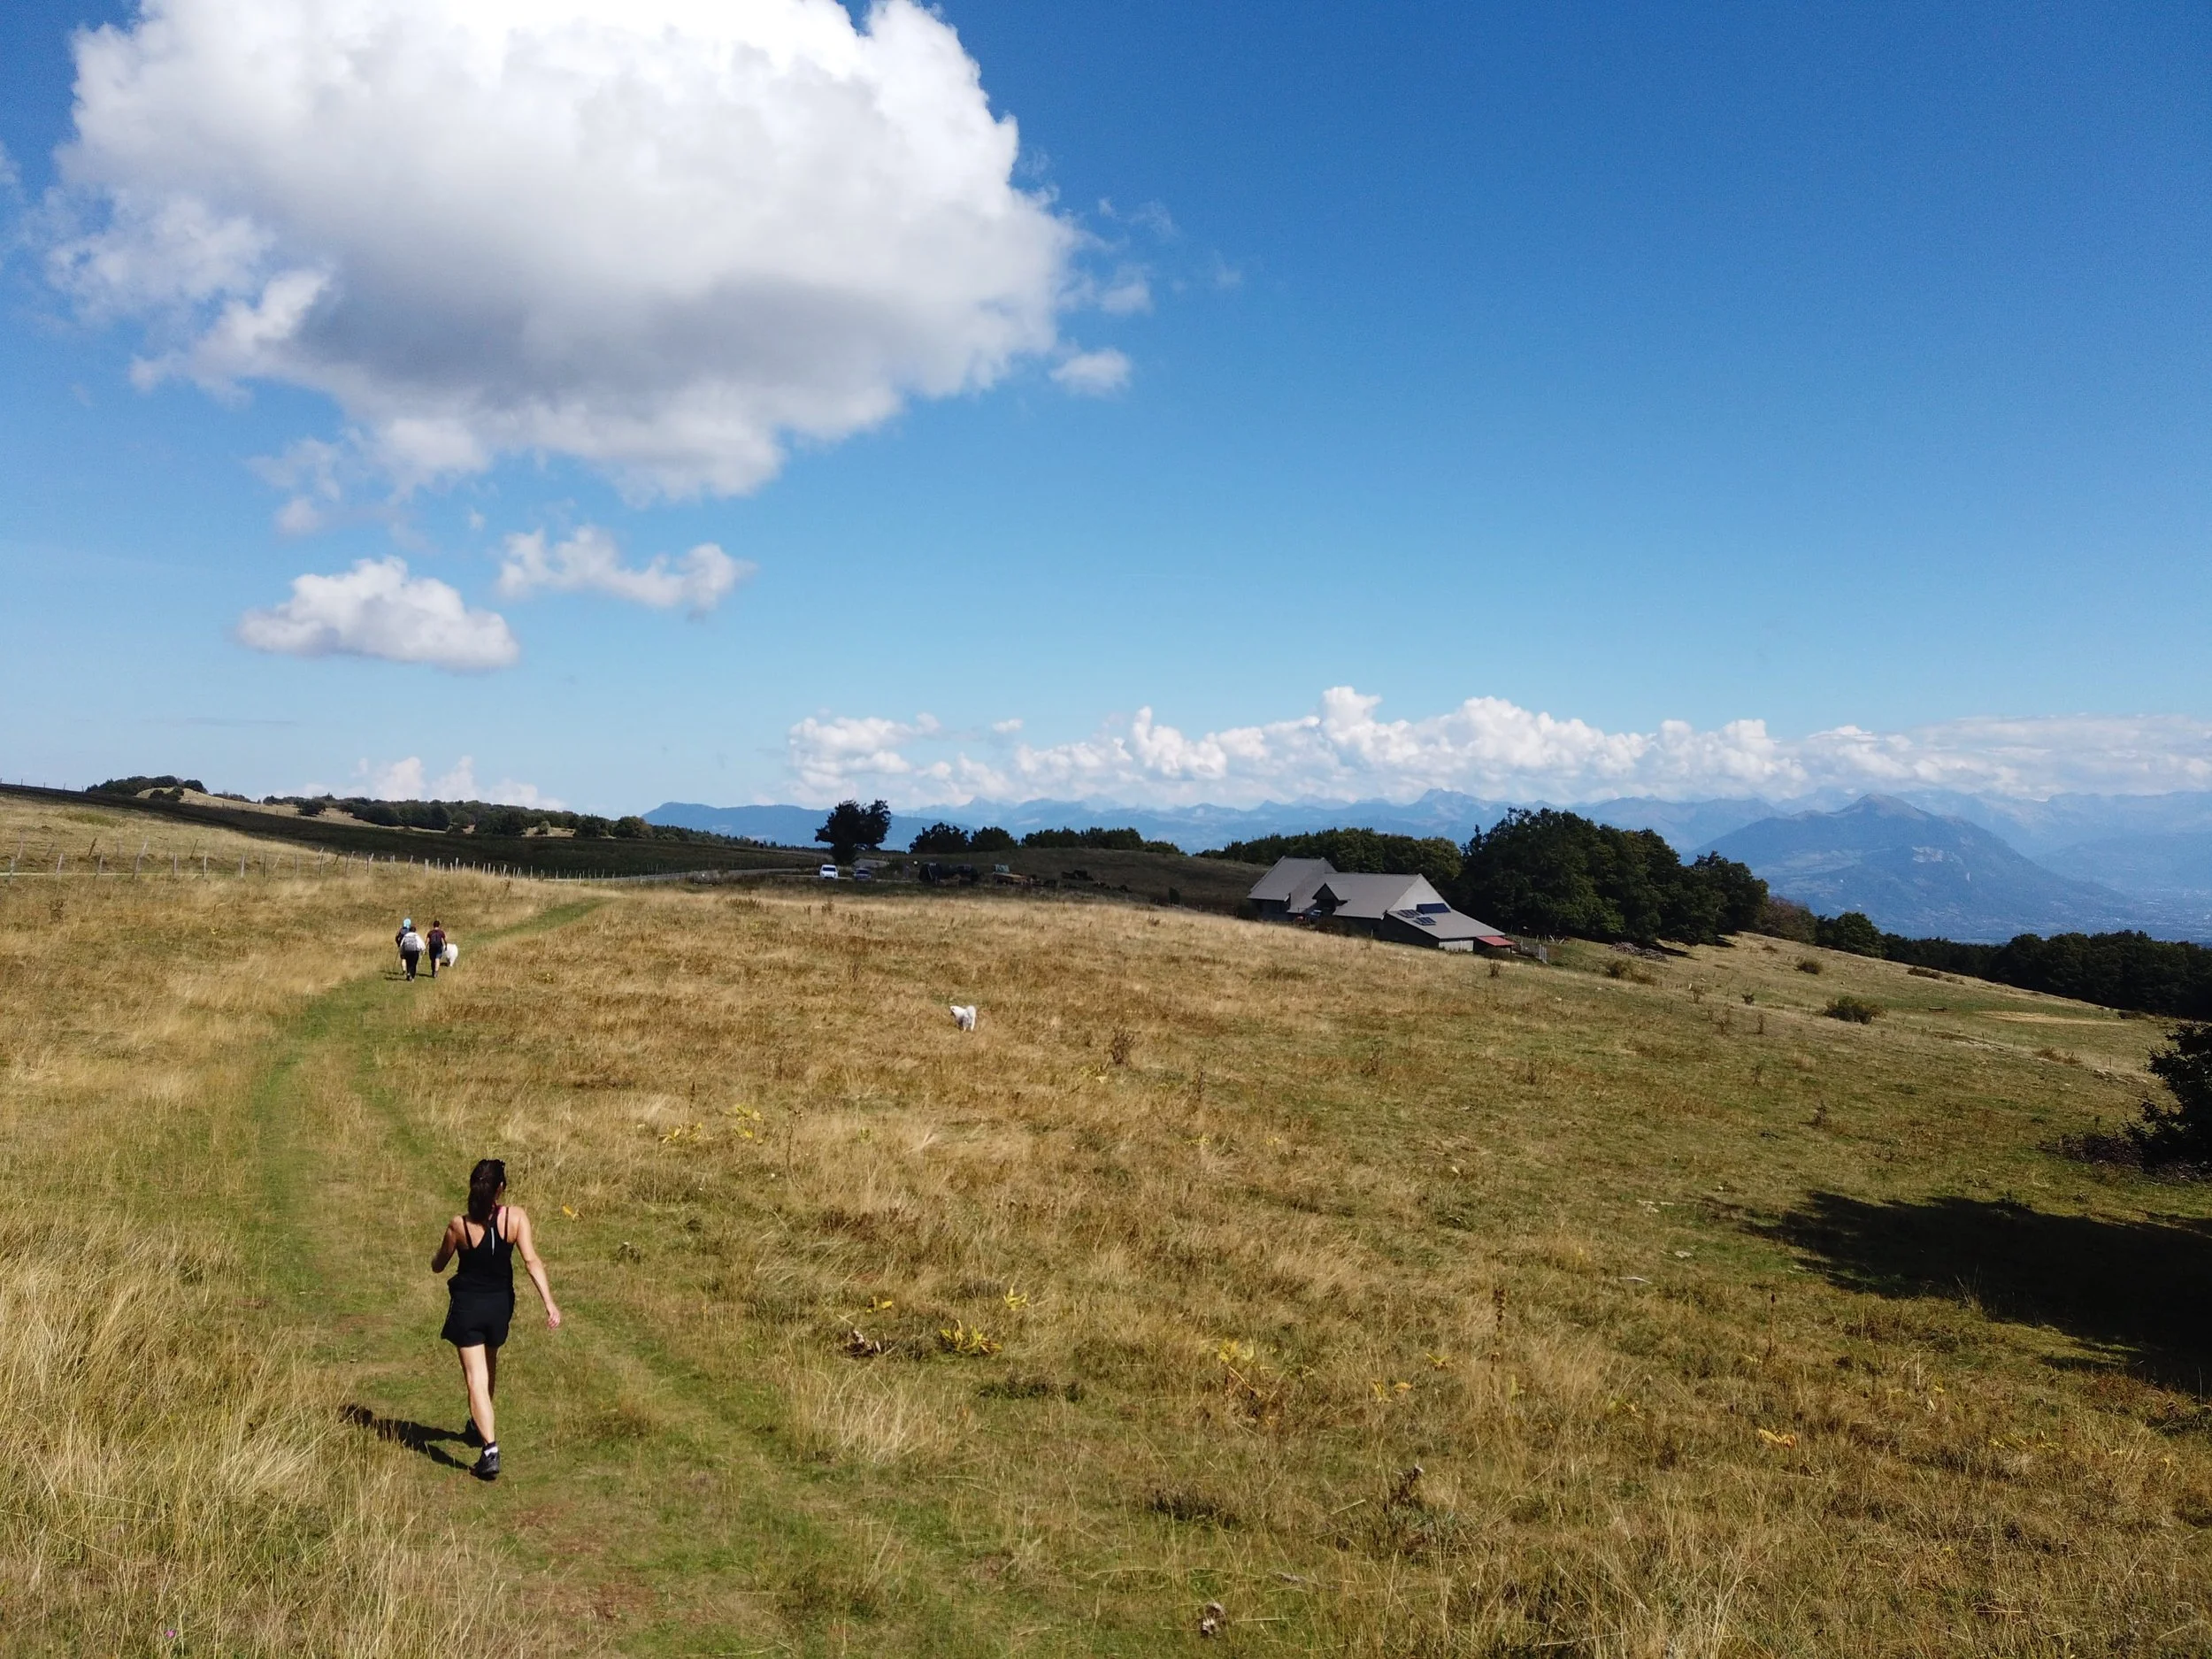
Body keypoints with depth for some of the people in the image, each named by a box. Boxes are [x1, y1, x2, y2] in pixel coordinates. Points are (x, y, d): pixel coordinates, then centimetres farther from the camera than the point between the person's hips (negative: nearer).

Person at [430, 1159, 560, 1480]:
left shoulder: (459, 1225, -15)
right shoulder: (516, 1217, -14)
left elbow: (437, 1266, 1)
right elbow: (531, 1262, -20)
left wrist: (437, 1256, 24)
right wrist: (549, 1303, -19)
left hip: (467, 1307, -3)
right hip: (500, 1304, 3)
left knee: (476, 1379, -2)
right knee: (489, 1365, 28)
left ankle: (491, 1450, -14)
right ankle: (478, 1427, 46)